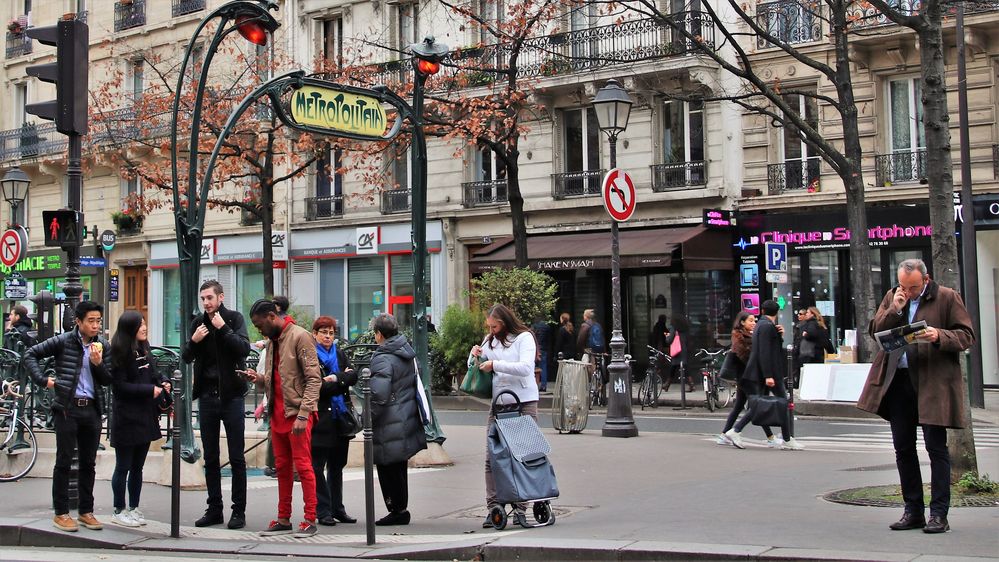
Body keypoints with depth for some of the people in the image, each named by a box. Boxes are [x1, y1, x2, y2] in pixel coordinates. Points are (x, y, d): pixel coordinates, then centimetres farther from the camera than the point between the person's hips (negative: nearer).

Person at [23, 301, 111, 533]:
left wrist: (98, 363, -13)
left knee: (88, 463, 9)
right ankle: (61, 513, 7)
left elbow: (107, 381, 5)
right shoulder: (63, 341, -3)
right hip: (67, 408, -4)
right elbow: (30, 354, 1)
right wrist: (43, 380, -7)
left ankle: (86, 511, 18)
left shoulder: (103, 345, 8)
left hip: (92, 409, 4)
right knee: (64, 461, 0)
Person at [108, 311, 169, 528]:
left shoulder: (144, 350, 11)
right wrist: (150, 390, -18)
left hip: (145, 416, 7)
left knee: (137, 467, 13)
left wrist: (163, 381, 1)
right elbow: (119, 386, -16)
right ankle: (119, 511, 12)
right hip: (127, 418, -7)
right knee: (123, 467, 2)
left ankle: (133, 508, 22)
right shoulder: (120, 353, -12)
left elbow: (153, 374, 22)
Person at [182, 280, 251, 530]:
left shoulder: (234, 318, -3)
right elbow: (186, 357, 9)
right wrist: (193, 341, -10)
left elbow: (244, 348, -15)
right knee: (210, 458, 9)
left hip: (230, 394, -4)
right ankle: (214, 509, 17)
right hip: (207, 395, 4)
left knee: (236, 457, 0)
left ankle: (239, 511, 6)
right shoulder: (198, 322, 8)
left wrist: (223, 328, -19)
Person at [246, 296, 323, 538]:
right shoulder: (272, 341, 16)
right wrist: (259, 378, 1)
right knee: (282, 467, 11)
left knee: (302, 466, -5)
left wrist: (303, 414, -20)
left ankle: (310, 520, 1)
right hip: (277, 413, 8)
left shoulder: (299, 336, -10)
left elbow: (314, 378, -15)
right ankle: (284, 520, 18)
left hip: (297, 412, -8)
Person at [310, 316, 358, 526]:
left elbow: (354, 376, 1)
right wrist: (343, 379, -7)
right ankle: (323, 511, 1)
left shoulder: (339, 354, 15)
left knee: (337, 465, 12)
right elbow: (317, 387, -15)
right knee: (317, 466, -4)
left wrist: (335, 378, -14)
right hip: (320, 419, -6)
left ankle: (337, 508, 18)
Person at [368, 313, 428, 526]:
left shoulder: (383, 358, -19)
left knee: (387, 468, 3)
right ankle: (400, 509, 24)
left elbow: (378, 394, -27)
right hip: (408, 419, 9)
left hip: (390, 426, -9)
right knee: (399, 468, 17)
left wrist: (369, 417, -13)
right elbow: (415, 383, 20)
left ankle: (398, 510, 7)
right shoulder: (407, 351, 9)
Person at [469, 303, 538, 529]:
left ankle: (520, 508, 3)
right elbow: (475, 368, 24)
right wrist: (475, 356, 3)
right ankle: (493, 508, -1)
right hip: (498, 405, 5)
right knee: (492, 457, -3)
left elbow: (526, 367, -17)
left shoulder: (524, 338, -3)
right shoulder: (490, 340, 15)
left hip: (524, 403, -5)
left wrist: (495, 364, -16)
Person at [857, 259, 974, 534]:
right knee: (903, 448, 9)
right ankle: (913, 511, 18)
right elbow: (875, 331, 7)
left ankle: (939, 514, 3)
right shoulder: (892, 298, 12)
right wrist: (894, 309, -8)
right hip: (898, 380, 5)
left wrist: (940, 336, -21)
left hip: (933, 382, -5)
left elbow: (966, 335, -3)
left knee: (936, 447, -2)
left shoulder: (947, 297, -1)